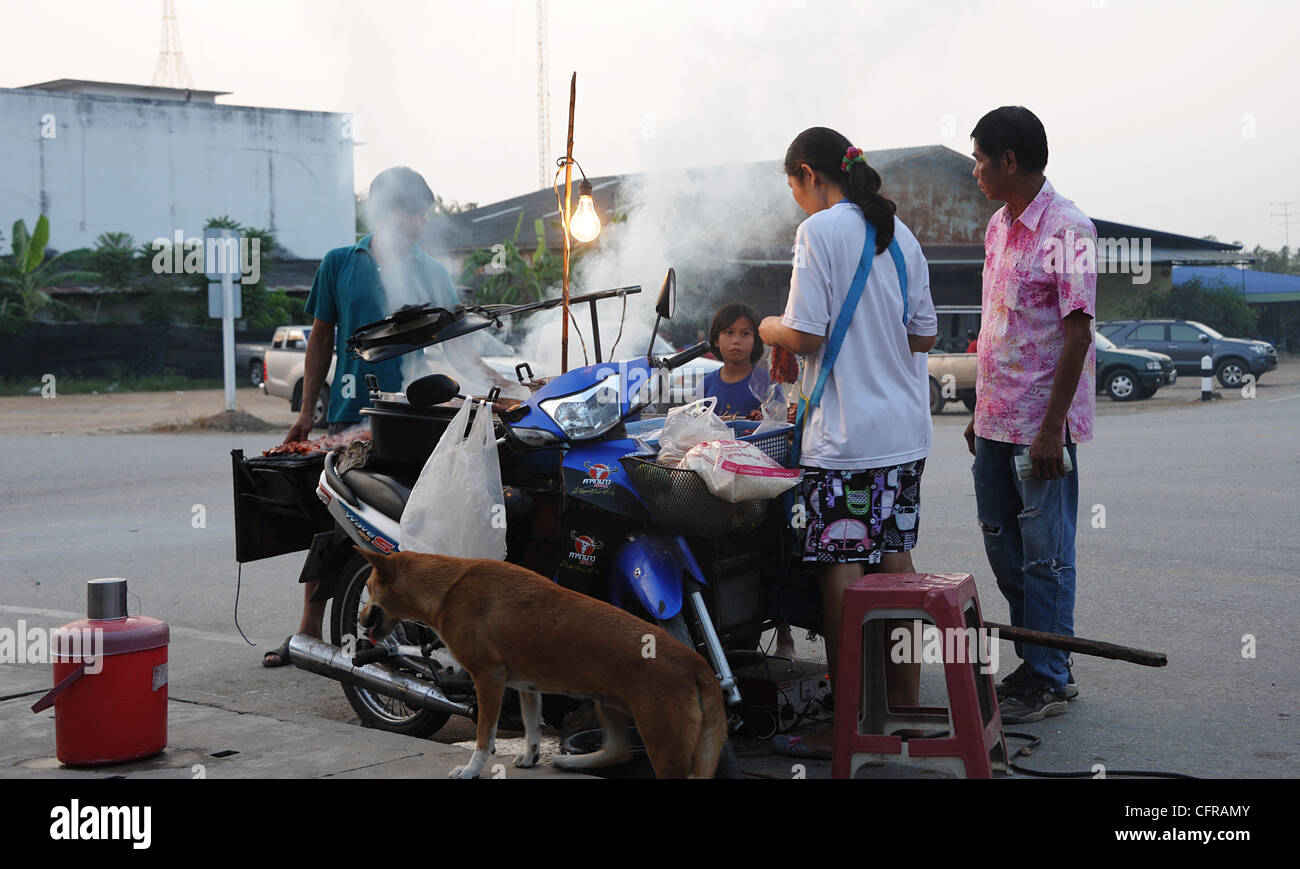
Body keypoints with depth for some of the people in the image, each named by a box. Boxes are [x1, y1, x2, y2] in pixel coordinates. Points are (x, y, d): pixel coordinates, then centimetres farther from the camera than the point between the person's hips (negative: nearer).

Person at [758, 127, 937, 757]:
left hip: (845, 439, -8)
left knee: (842, 575, -3)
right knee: (895, 563, 13)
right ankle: (904, 709, 20)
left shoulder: (819, 231, -9)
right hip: (905, 431, 8)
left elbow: (806, 336, -14)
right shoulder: (899, 233, 12)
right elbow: (926, 334, 14)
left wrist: (769, 328, 6)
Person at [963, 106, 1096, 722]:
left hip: (1041, 424, -8)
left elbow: (1077, 334, -17)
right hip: (996, 420, 8)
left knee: (1044, 554, 0)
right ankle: (1036, 663, 26)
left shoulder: (1066, 231, -13)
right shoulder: (999, 226, 13)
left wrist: (1051, 428, -20)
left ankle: (1048, 680, 11)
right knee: (1004, 547, 13)